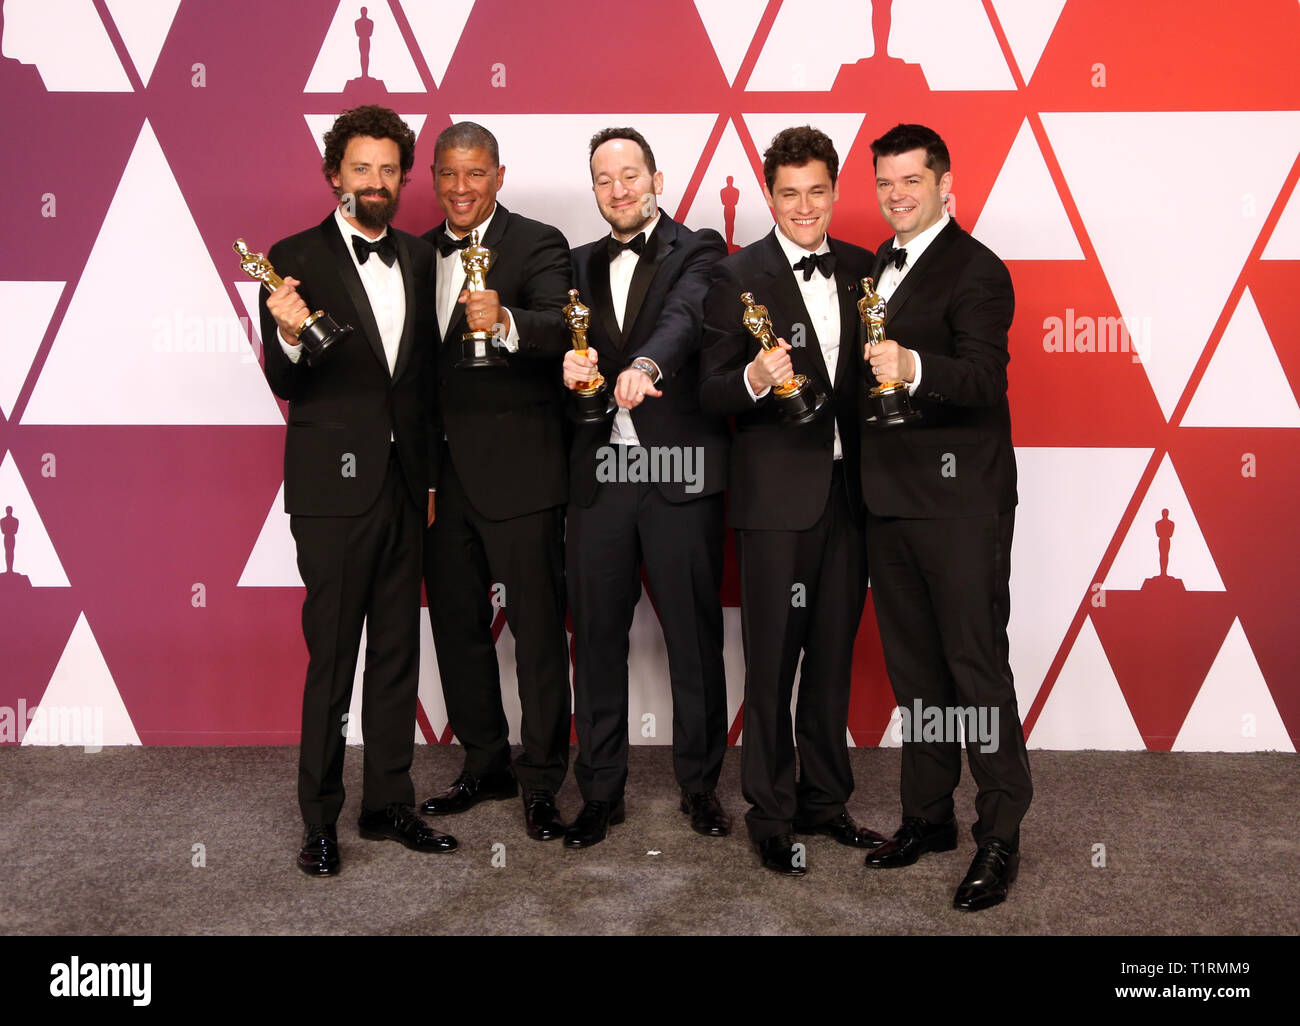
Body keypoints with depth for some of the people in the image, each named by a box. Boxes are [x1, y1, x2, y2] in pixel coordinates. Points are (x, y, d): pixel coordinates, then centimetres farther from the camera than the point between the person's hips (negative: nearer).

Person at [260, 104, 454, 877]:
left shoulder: (420, 259, 11)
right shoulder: (297, 259, -4)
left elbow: (426, 371, 13)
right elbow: (285, 386, -7)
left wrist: (431, 475, 9)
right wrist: (290, 337, -30)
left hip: (406, 485, 5)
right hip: (335, 488, -5)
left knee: (398, 652, 11)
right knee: (332, 658, 1)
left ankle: (390, 803, 23)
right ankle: (320, 820, 13)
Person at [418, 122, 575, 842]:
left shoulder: (538, 245, -5)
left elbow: (560, 328, -23)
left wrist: (505, 322, -45)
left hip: (517, 473, -6)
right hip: (442, 476, 7)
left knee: (537, 627, 0)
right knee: (456, 622, 14)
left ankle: (541, 782, 12)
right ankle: (486, 767, 29)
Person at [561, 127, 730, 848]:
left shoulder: (698, 252, 3)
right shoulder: (579, 265, 17)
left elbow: (686, 315, -18)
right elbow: (563, 339, 7)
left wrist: (646, 364, -38)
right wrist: (569, 366, -18)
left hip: (681, 471, -3)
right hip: (597, 472, 4)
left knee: (694, 637, 4)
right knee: (596, 638, 7)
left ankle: (699, 783, 21)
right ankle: (600, 790, 20)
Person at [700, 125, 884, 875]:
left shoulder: (862, 269, 10)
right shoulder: (739, 276, -4)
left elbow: (872, 371, 16)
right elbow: (711, 392, -8)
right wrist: (754, 379, -26)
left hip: (847, 490, 5)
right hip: (777, 496, -4)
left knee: (834, 656, 13)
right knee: (772, 662, 2)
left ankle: (826, 800, 28)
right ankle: (771, 818, 16)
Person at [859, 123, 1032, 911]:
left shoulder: (976, 269, -9)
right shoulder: (879, 267, 16)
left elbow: (985, 378, -23)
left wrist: (912, 366, -38)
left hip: (959, 500, -8)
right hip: (890, 499, 8)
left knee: (977, 663, -3)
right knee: (913, 667, 14)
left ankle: (1001, 836, 9)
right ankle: (930, 816, 27)